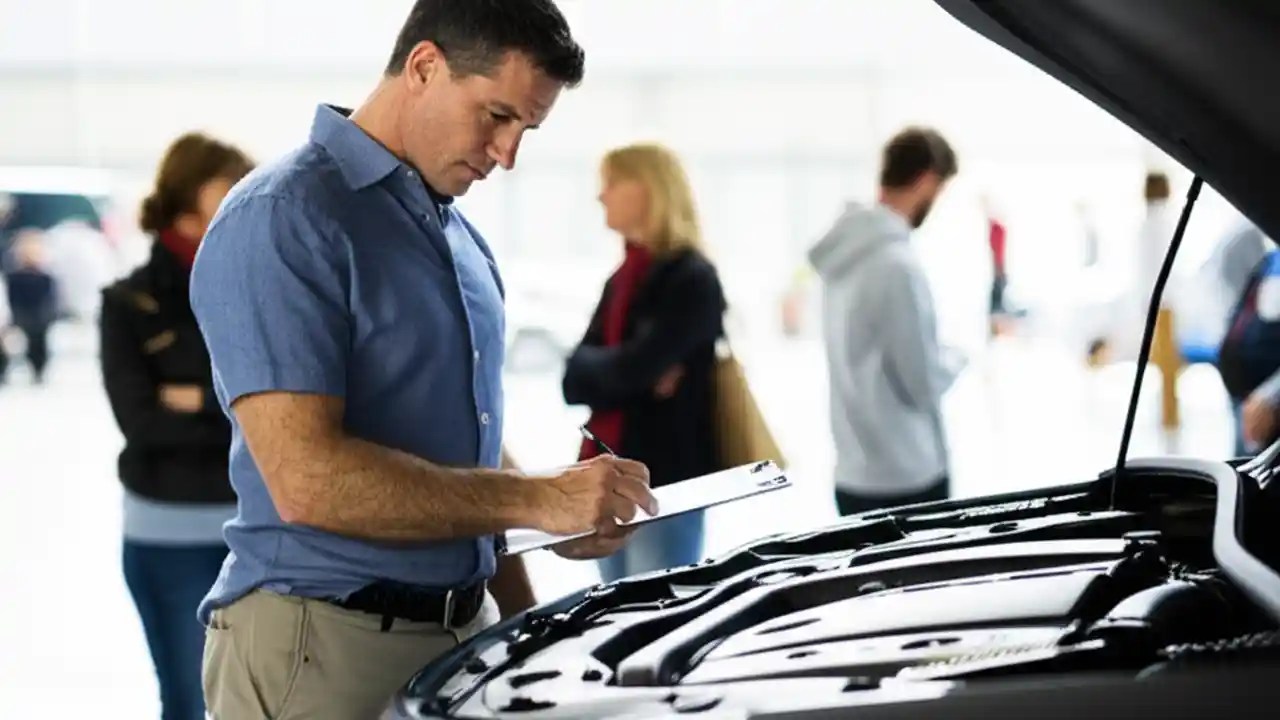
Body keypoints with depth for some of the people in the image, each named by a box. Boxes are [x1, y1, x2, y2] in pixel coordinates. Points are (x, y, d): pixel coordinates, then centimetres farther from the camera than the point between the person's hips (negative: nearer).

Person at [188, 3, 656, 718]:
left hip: (469, 634, 8)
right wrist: (538, 499, -21)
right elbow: (307, 479, -23)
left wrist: (525, 620, 10)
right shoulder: (282, 219, -13)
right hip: (320, 645, -8)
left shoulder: (464, 240, 13)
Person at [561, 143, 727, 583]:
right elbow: (574, 383, 6)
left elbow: (632, 368, -21)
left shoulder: (692, 280, -10)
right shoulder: (621, 280, 14)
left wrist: (588, 362, -1)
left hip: (666, 481, -8)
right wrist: (639, 378, -12)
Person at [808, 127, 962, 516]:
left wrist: (939, 350, 10)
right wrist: (956, 354, 3)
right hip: (907, 479, -8)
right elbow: (924, 383, -15)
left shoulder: (845, 249, 5)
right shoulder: (898, 262, -20)